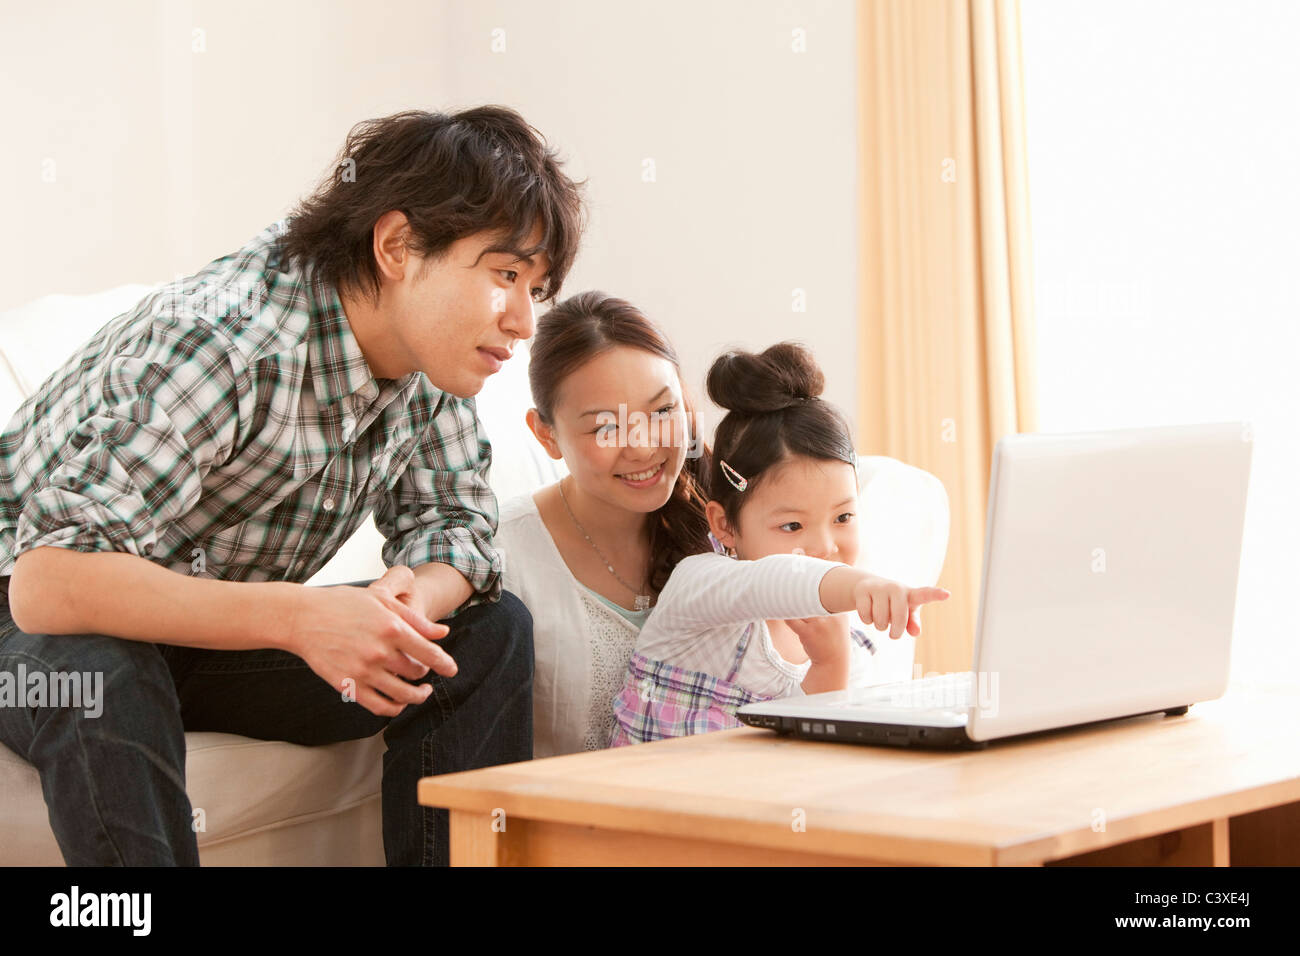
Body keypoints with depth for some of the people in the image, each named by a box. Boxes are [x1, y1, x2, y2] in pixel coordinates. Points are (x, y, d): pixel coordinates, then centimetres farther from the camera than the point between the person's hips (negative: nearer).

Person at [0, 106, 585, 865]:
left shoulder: (432, 353, -9)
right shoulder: (223, 345, -33)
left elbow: (454, 525, -2)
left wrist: (411, 601, -27)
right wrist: (296, 617, -43)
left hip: (222, 631, 7)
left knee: (492, 632, -9)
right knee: (101, 684, -40)